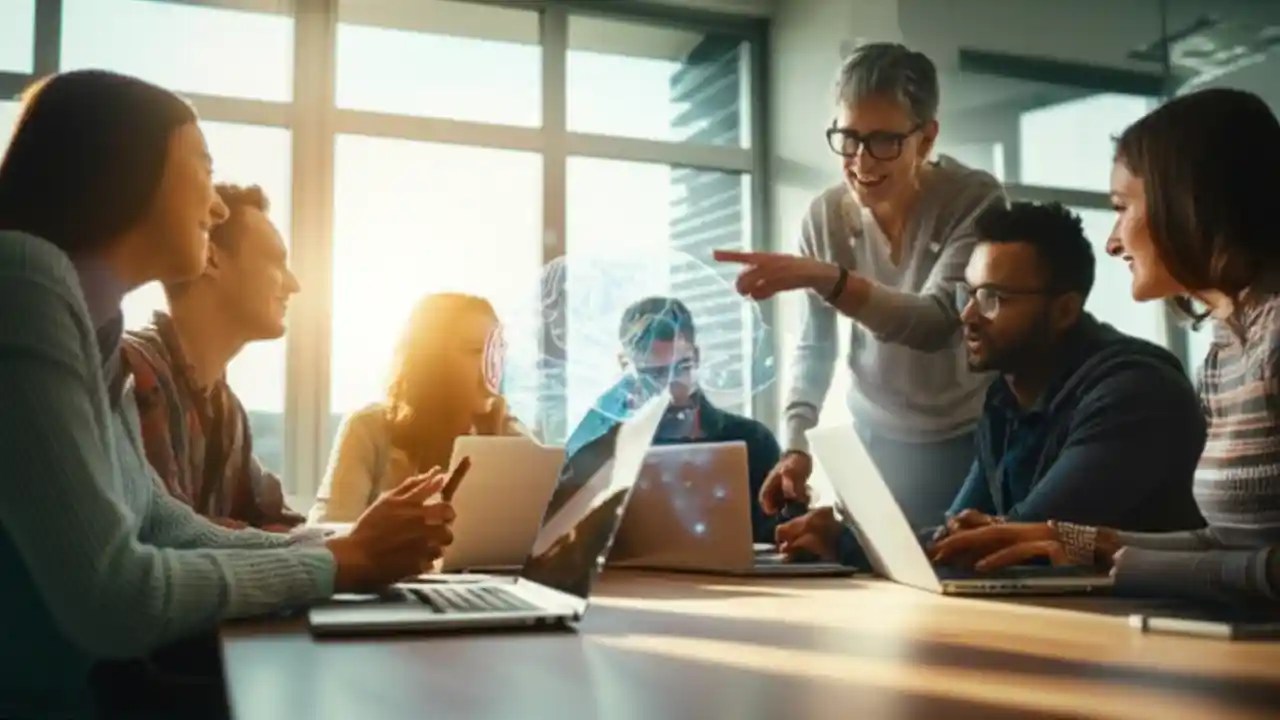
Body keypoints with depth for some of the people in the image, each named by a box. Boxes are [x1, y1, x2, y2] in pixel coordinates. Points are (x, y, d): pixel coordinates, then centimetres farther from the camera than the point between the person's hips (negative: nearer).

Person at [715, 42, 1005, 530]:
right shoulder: (826, 216, -8)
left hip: (969, 440, -2)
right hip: (875, 439, 3)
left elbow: (936, 321, -32)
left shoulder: (975, 201, -18)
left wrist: (825, 278, -44)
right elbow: (814, 344, 0)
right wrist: (797, 444, -13)